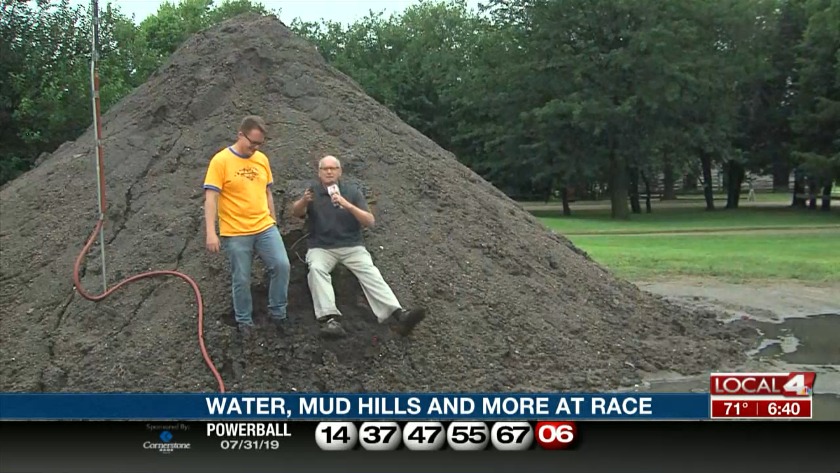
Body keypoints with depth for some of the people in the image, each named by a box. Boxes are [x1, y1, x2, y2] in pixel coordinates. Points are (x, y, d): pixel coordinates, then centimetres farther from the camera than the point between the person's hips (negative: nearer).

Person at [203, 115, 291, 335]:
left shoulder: (262, 159, 6)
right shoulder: (221, 161, -10)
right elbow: (211, 198, -13)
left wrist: (272, 222, 19)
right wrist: (211, 232, -20)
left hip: (265, 228, 4)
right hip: (235, 233, -4)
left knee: (281, 265, -7)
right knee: (241, 279, 4)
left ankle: (277, 313, 11)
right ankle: (244, 321, 23)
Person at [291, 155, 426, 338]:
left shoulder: (352, 191, 6)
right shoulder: (312, 191, 6)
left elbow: (370, 221, -5)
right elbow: (295, 212, -13)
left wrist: (348, 205, -20)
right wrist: (303, 201, -36)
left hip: (352, 246, 0)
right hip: (321, 247, 0)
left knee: (370, 272, -25)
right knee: (316, 268, -32)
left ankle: (397, 315, -41)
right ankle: (328, 318, -45)